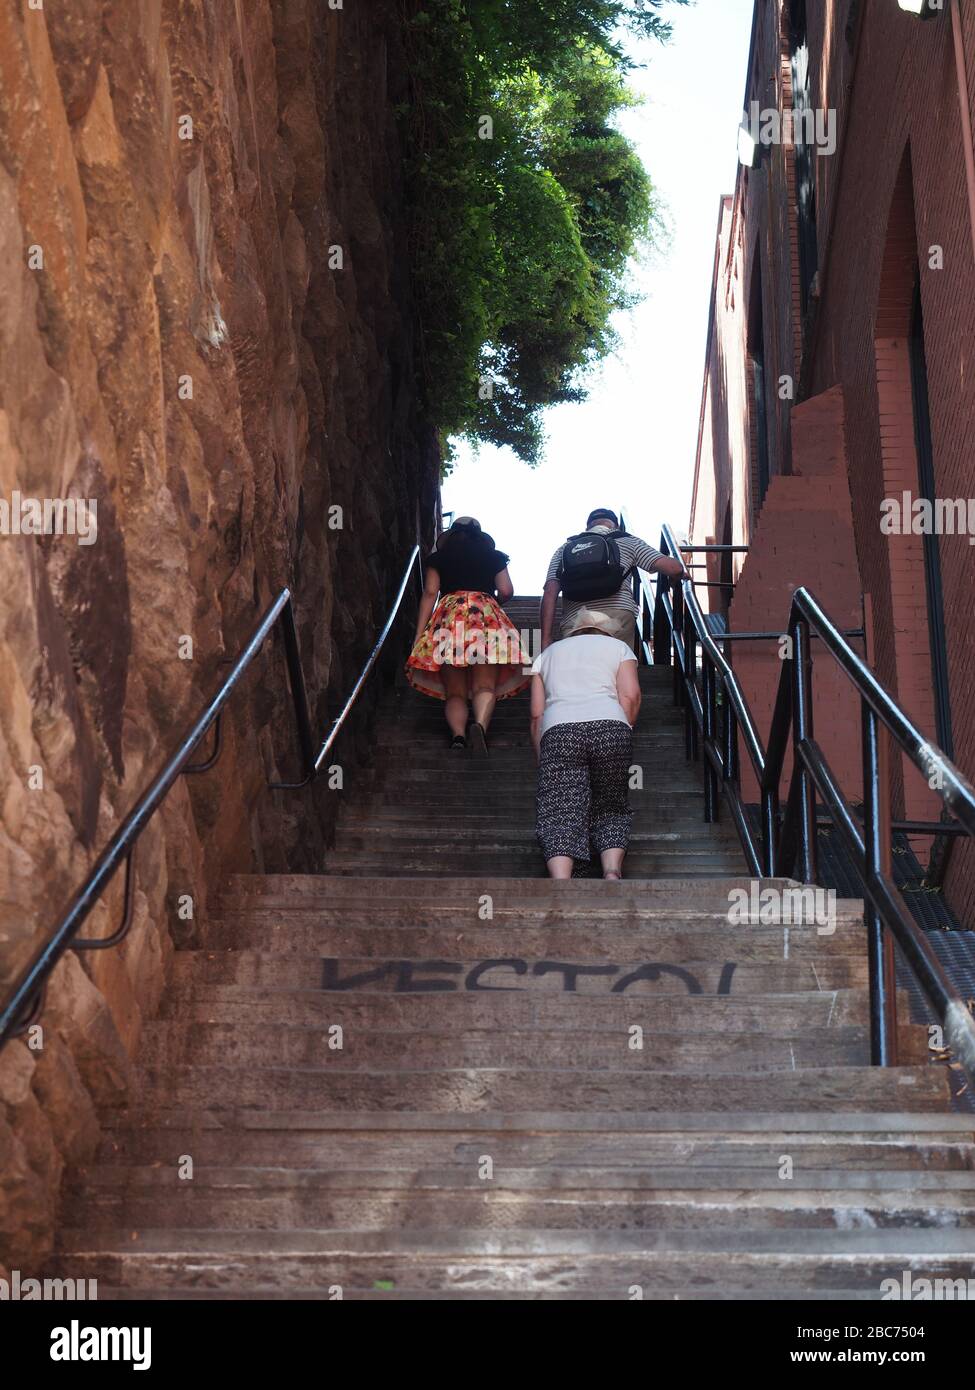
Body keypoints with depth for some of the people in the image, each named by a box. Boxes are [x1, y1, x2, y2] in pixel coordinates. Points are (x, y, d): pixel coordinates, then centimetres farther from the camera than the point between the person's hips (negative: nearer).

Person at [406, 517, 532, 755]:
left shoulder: (438, 558, 19)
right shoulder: (494, 556, 20)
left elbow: (430, 593, 8)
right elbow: (506, 592, 11)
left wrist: (419, 635, 3)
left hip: (449, 616, 0)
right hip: (486, 616, 0)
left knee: (454, 692, -2)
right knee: (485, 686, -10)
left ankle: (458, 735, -28)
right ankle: (480, 724, -40)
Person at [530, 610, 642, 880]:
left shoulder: (549, 653, 31)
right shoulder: (618, 646, 26)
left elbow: (536, 715, 20)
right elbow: (631, 696, 8)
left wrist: (543, 762, 22)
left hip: (558, 731, 0)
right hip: (611, 726, 0)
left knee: (560, 814, -9)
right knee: (611, 809, 12)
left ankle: (561, 883, -34)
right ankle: (612, 871, -14)